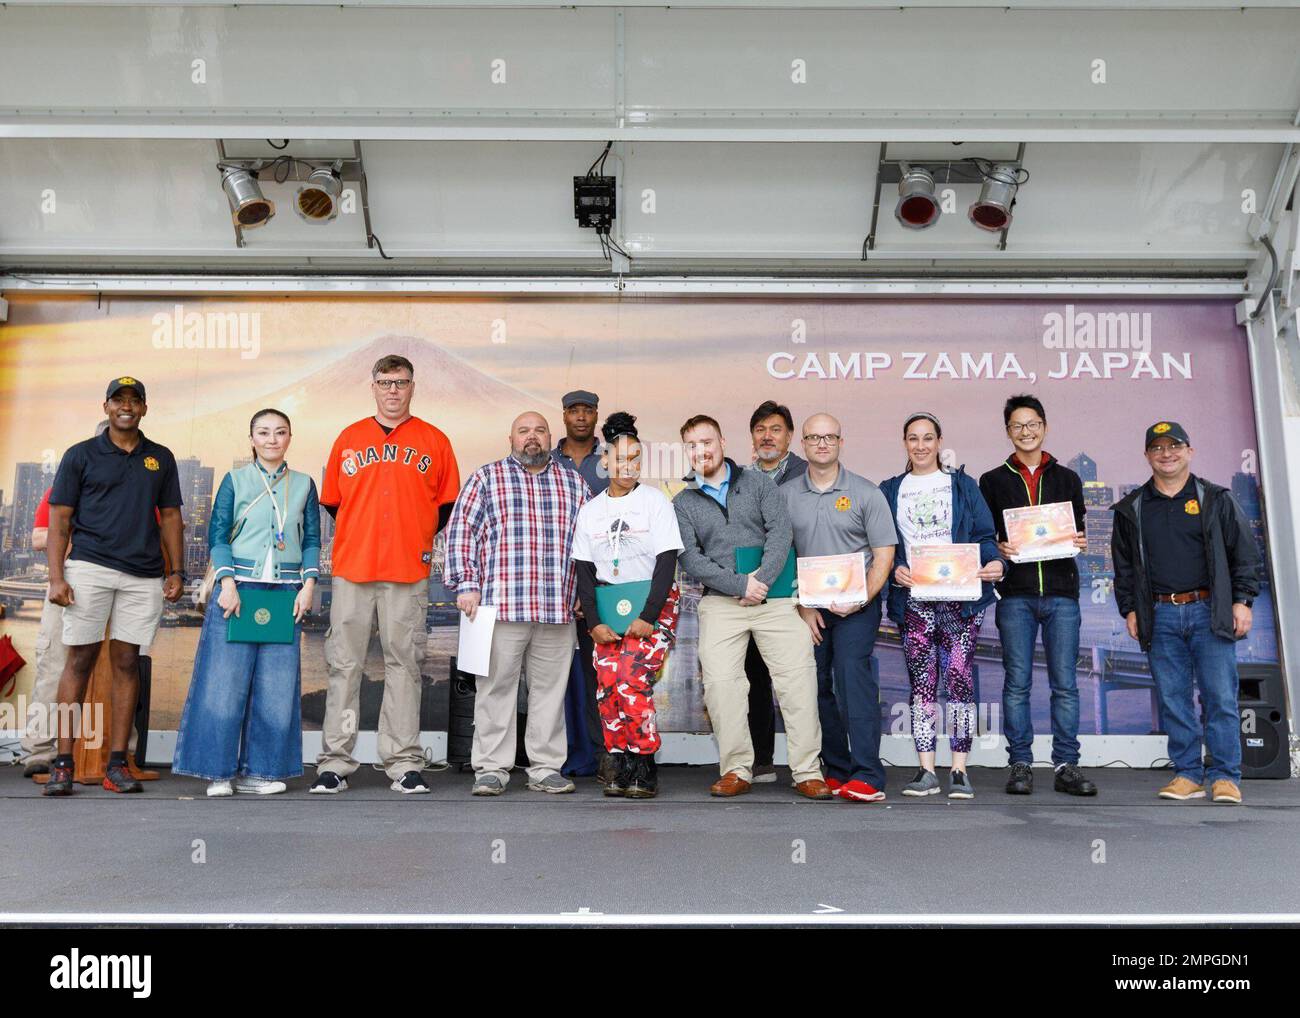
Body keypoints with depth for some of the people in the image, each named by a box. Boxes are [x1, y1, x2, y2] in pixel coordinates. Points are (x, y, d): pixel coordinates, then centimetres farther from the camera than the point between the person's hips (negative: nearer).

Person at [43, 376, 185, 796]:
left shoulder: (161, 458, 14)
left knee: (127, 663, 4)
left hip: (144, 576, 2)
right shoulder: (81, 455, 6)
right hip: (89, 569, -2)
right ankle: (63, 763, 4)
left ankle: (117, 764, 7)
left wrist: (176, 571, 6)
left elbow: (170, 516, 15)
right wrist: (56, 577, -6)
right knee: (79, 660, -2)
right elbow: (59, 519, 3)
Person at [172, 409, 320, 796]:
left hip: (285, 592, 2)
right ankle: (218, 771, 7)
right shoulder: (234, 480, 7)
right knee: (225, 681, -3)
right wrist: (227, 583, -10)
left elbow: (312, 539, 10)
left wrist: (308, 584, -2)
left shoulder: (304, 484, 12)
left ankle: (259, 770, 11)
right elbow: (217, 535, 2)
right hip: (238, 587, -2)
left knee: (276, 685, 2)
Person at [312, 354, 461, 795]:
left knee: (404, 663, 2)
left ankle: (403, 762, 8)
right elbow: (331, 501, 17)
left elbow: (448, 503, 12)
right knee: (344, 664, 2)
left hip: (409, 571, -1)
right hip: (351, 568, 1)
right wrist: (364, 534, 12)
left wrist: (424, 537, 4)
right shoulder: (349, 438, 12)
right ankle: (334, 761, 10)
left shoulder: (434, 441, 8)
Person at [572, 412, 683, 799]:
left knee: (631, 677, -17)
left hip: (653, 602, -4)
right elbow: (585, 570, 8)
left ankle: (644, 767, -6)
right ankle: (622, 766, 3)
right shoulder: (590, 510, 11)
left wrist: (648, 616, -14)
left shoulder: (655, 501, -1)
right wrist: (593, 622, -3)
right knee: (607, 681, -7)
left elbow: (667, 562, -6)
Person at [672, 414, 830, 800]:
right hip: (720, 603, 1)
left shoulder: (756, 482, 11)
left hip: (774, 596, 0)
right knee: (720, 682, -9)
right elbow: (691, 558, -1)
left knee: (798, 675, -7)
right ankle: (736, 770, 4)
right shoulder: (683, 504, 11)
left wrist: (762, 578, -13)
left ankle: (807, 772, 0)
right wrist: (740, 584, -12)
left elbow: (781, 529, 0)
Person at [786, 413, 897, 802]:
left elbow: (884, 555, 0)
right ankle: (835, 771, 17)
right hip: (807, 607, 3)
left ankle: (867, 776, -13)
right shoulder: (785, 495, 7)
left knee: (852, 675, -15)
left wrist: (862, 599, -12)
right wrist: (802, 605, -1)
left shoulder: (865, 493, 2)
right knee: (817, 685, 5)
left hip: (856, 605, -3)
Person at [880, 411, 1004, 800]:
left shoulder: (962, 485, 11)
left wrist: (995, 562, -15)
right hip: (913, 600, 1)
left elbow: (984, 535, 5)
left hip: (961, 597, -1)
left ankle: (959, 771, 3)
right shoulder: (890, 490, 14)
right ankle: (926, 771, 7)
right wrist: (894, 571, -10)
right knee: (922, 683, 1)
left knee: (959, 679, -3)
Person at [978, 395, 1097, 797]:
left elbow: (1078, 533, 16)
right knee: (1017, 682, 0)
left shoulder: (1067, 479, 16)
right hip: (1015, 593, -1)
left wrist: (1080, 542, -6)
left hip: (1061, 591, 1)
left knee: (1065, 683, 1)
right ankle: (1020, 765, 7)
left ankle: (1066, 766, 8)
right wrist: (998, 548, -13)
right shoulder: (993, 481, 11)